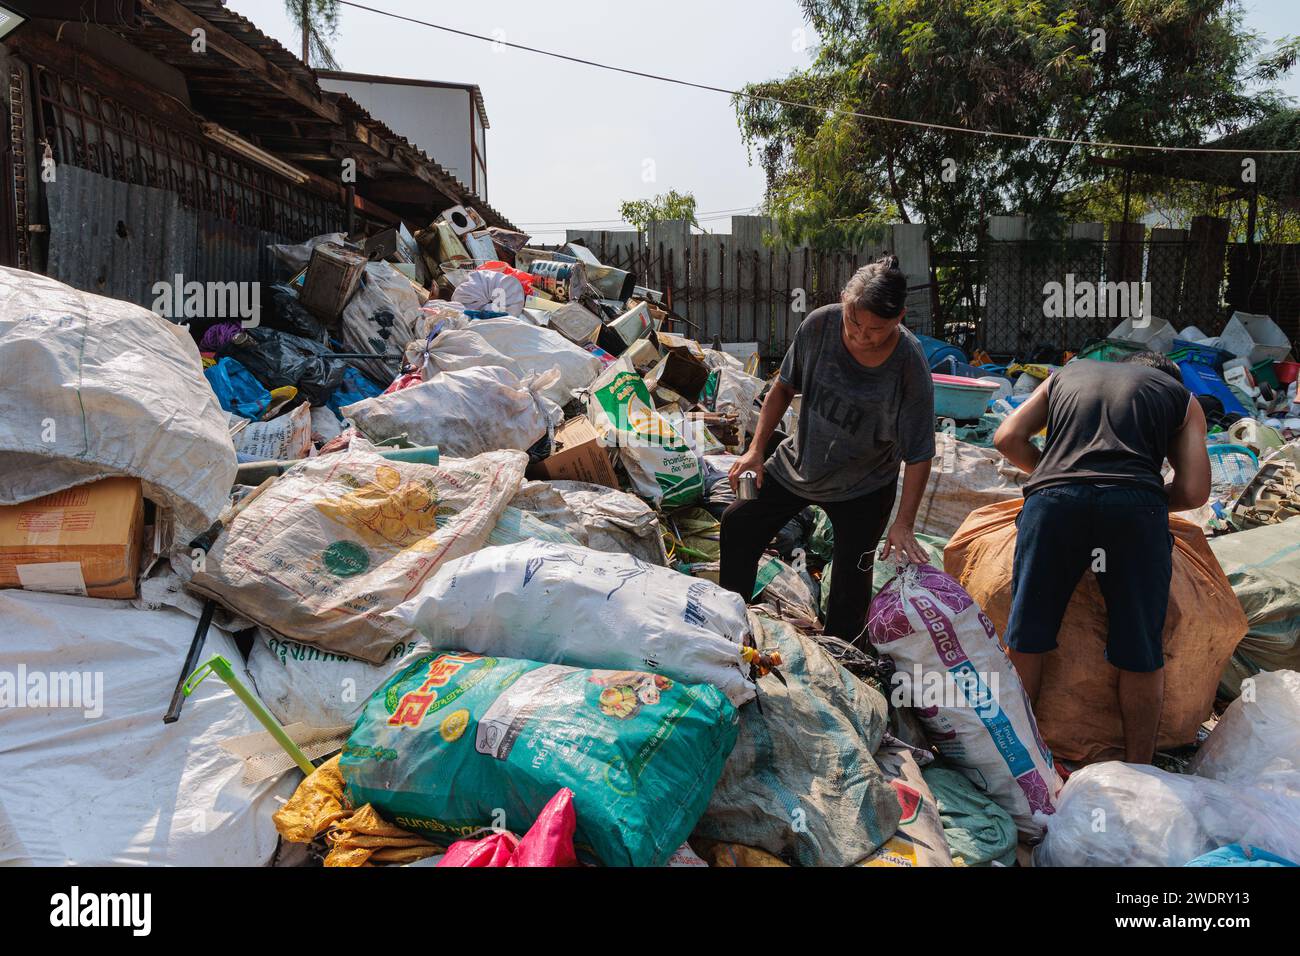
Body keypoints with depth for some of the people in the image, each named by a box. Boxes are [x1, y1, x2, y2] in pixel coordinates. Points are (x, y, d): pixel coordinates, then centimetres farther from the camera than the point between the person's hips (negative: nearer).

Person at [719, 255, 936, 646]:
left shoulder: (910, 367, -28)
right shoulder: (820, 324, -21)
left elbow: (919, 455, -21)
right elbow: (785, 386, -4)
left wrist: (903, 523, -25)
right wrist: (756, 449, -6)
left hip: (863, 486, -3)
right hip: (799, 462, 4)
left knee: (851, 577, 2)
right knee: (738, 526, 9)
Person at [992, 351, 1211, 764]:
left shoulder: (1068, 373, 32)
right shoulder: (1182, 398, 26)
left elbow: (1008, 439, 21)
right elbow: (1194, 491, 14)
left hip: (1053, 500, 1)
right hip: (1135, 506, 0)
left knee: (1026, 642, 12)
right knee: (1140, 655, 13)